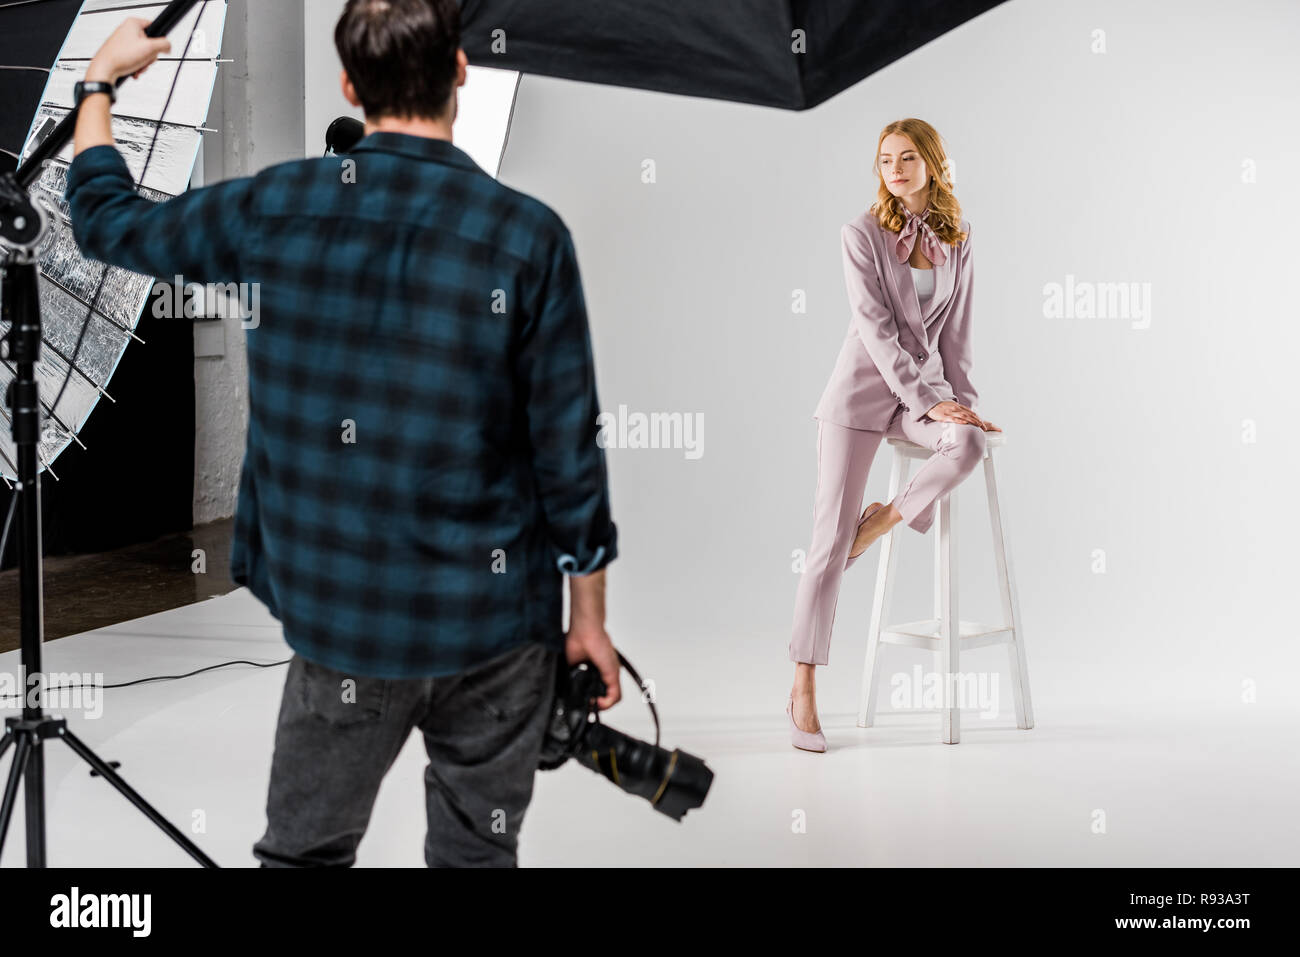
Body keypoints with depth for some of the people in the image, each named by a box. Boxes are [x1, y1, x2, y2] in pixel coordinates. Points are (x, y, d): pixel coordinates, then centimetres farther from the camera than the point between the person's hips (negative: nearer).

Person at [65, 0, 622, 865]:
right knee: (478, 851, 15)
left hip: (344, 620, 1)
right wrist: (590, 616, 5)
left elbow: (105, 221, 11)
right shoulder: (528, 235, -12)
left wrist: (101, 80, 28)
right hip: (497, 623, -1)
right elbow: (569, 451, -8)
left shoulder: (277, 208, -7)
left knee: (305, 853, 16)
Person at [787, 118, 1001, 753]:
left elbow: (955, 328, 10)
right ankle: (803, 691, -1)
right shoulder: (862, 234, -7)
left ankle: (885, 519, -4)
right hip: (863, 387, -4)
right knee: (829, 543, -8)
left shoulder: (956, 238, 7)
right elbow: (877, 326, -13)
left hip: (925, 387, 4)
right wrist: (928, 401, -19)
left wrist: (963, 400, 1)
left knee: (967, 443, -32)